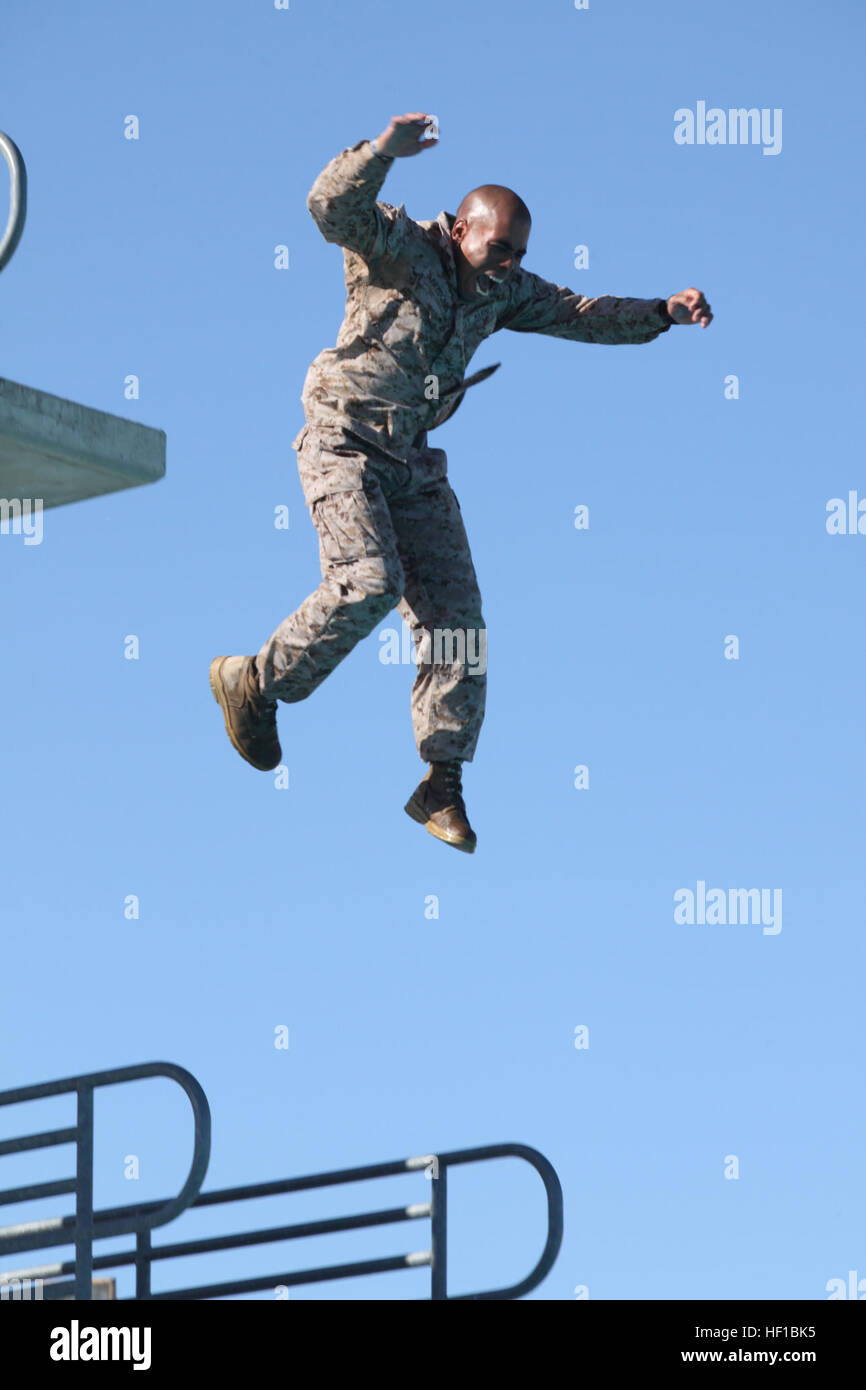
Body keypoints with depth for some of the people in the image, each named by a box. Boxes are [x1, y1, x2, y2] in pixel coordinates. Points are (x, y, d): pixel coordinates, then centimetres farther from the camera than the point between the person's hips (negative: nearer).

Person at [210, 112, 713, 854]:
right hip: (344, 440, -7)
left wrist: (664, 312, -1)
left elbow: (584, 315, 13)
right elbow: (333, 206, -28)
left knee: (454, 610, -2)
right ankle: (256, 684, -5)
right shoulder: (397, 247, -10)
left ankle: (441, 784, 2)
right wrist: (383, 150, -44)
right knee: (368, 583, -25)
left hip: (413, 459, 7)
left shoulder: (502, 291, 9)